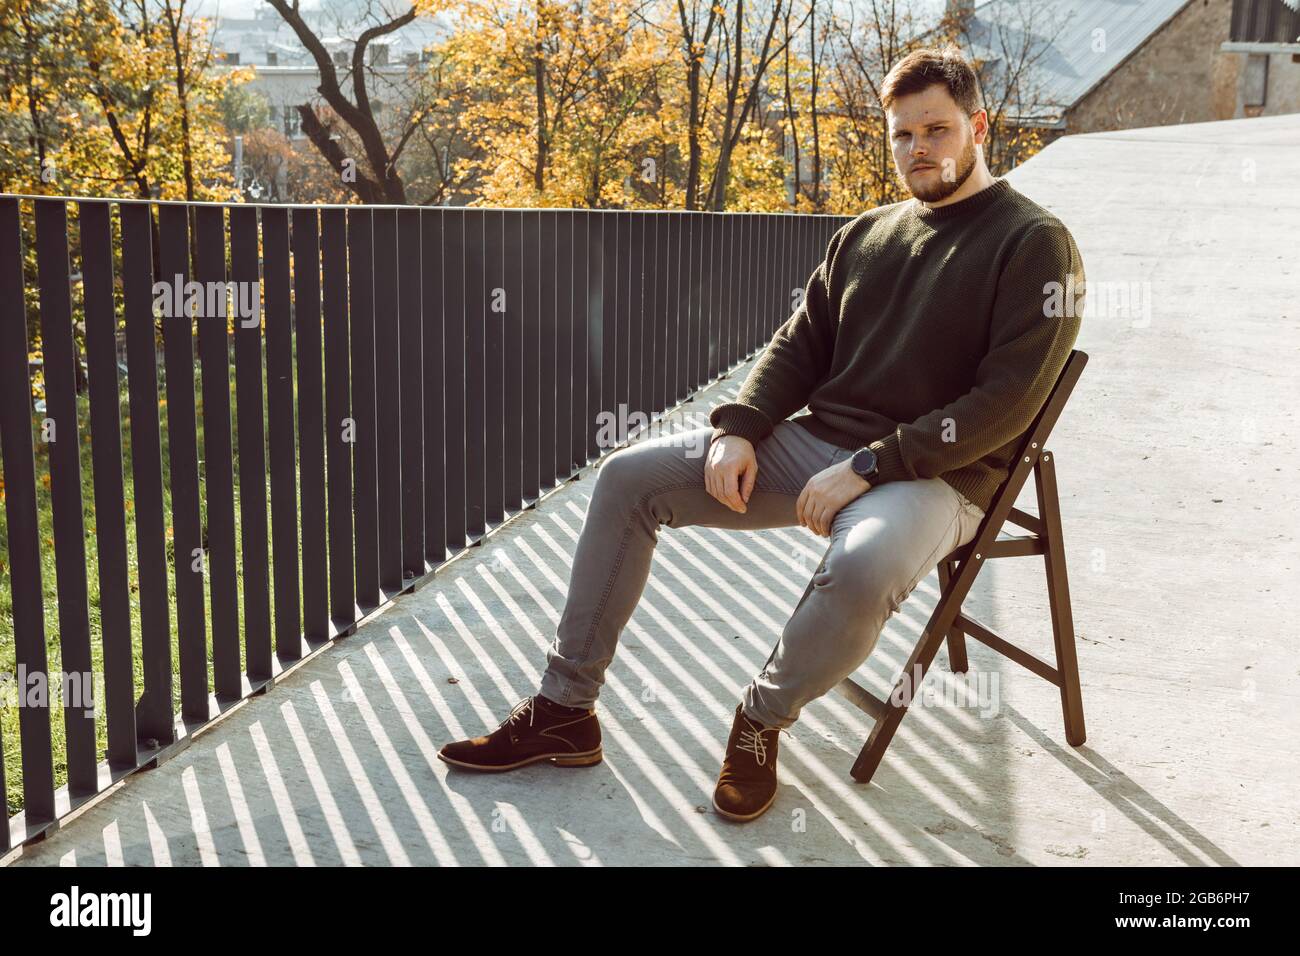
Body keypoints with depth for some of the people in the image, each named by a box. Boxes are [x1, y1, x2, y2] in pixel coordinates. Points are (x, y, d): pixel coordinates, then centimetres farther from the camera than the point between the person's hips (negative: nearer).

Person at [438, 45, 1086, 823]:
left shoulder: (1034, 245, -6)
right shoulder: (866, 234, 14)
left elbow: (1007, 399, -15)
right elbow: (799, 347, 15)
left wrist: (868, 467, -20)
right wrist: (737, 431, -4)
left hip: (934, 477, -6)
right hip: (815, 443, 6)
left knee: (865, 565, -41)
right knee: (629, 478, -4)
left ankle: (763, 720, -9)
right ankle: (566, 710, 0)